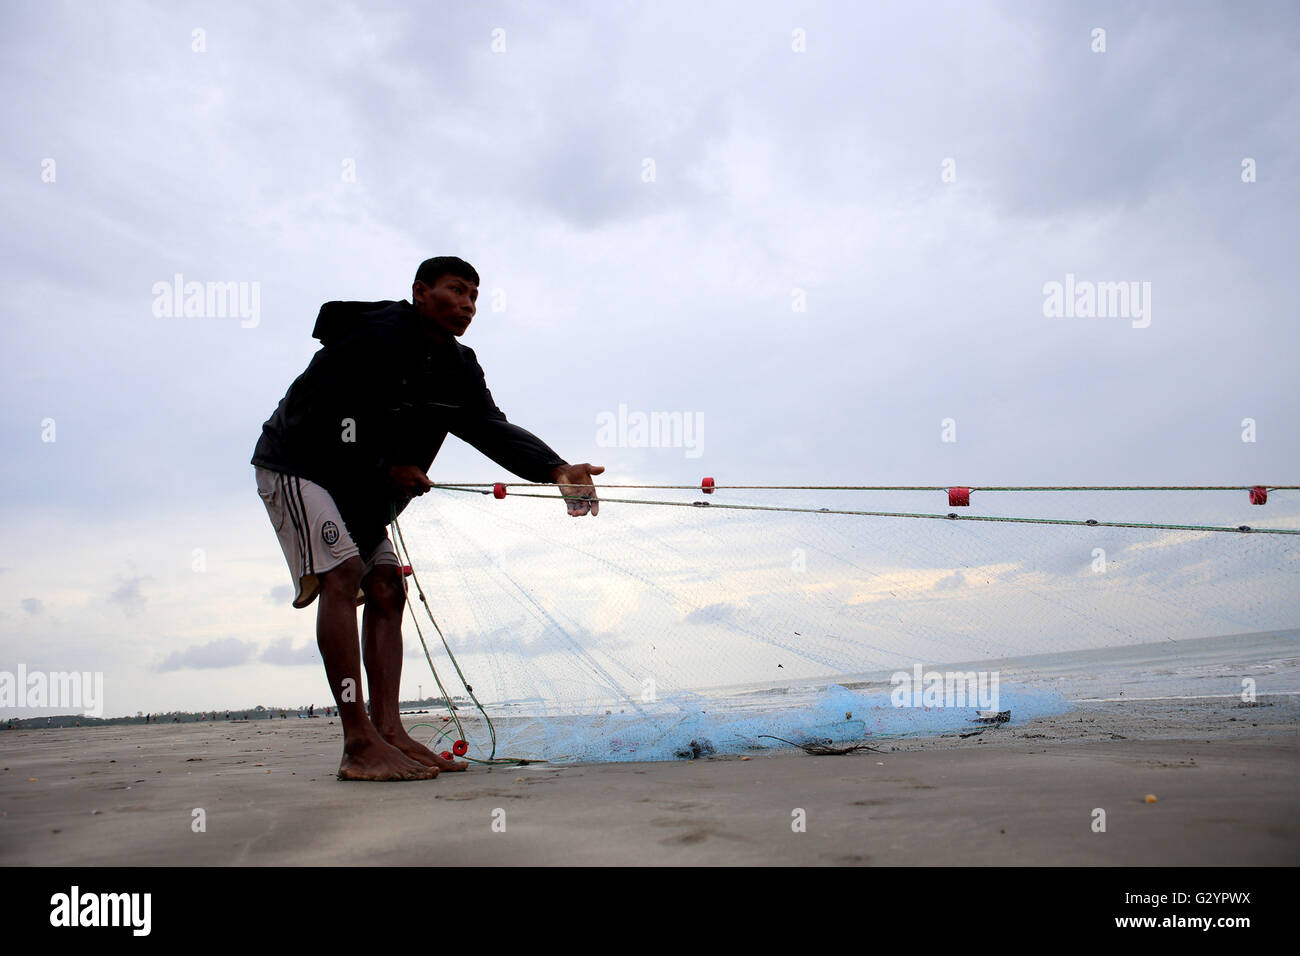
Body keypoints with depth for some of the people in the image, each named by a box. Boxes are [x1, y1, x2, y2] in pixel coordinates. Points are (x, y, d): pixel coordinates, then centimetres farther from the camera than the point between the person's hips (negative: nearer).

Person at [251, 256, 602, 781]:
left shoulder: (458, 368, 4)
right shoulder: (373, 339, -20)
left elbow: (492, 427, -11)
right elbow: (322, 421, -22)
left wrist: (556, 469, -27)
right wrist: (389, 469, -17)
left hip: (363, 487, 9)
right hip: (297, 466, -9)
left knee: (386, 591, -1)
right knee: (341, 573, -23)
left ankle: (389, 731, -2)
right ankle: (359, 746, -25)